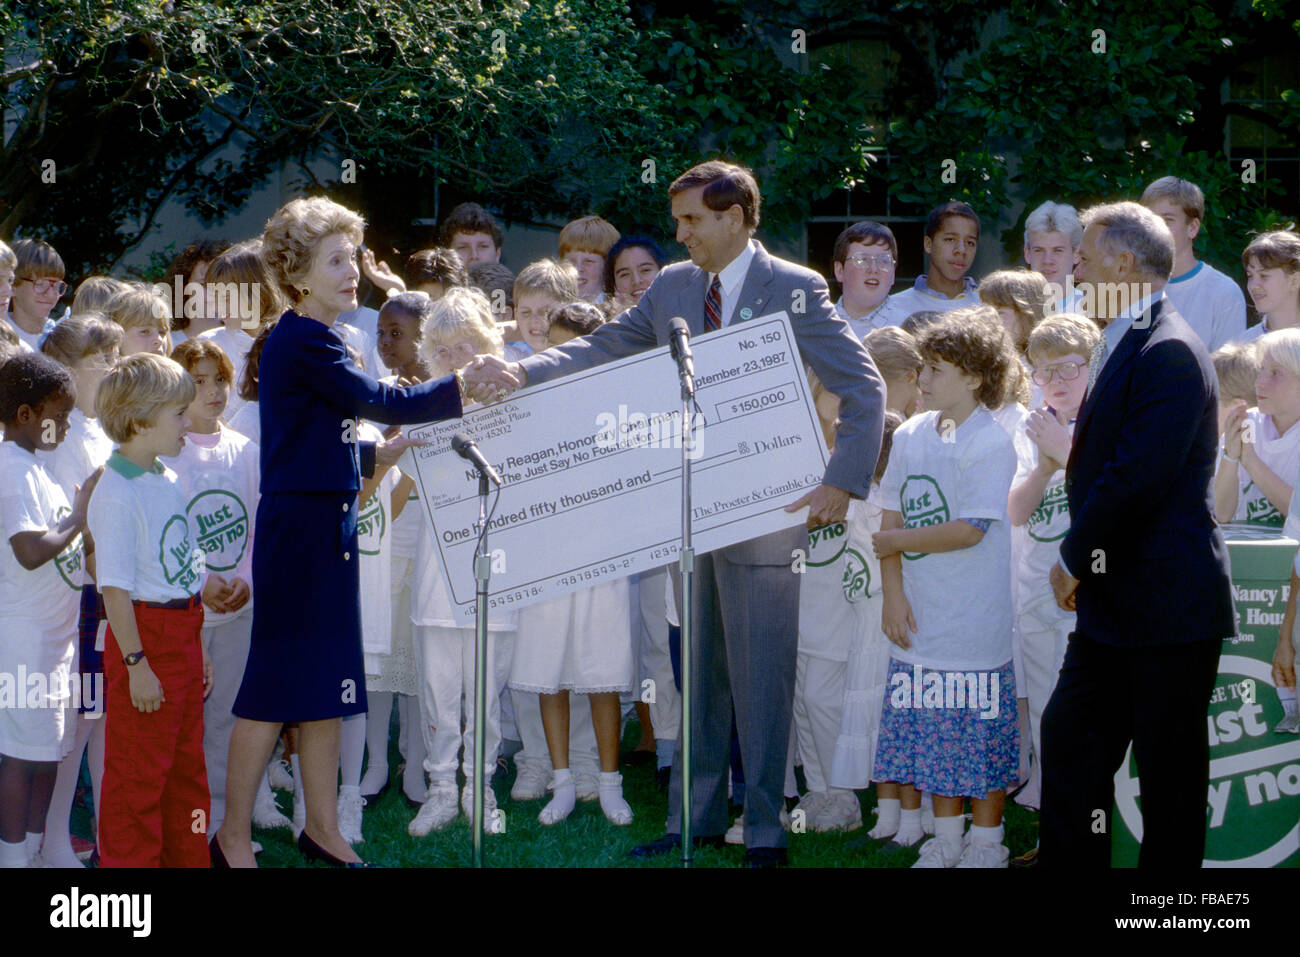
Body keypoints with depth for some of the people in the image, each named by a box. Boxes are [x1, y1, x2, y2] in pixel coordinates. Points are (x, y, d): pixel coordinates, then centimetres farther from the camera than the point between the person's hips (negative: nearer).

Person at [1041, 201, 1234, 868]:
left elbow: (1136, 480, -23)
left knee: (1167, 772, 0)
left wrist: (1075, 560, -12)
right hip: (1113, 603, 10)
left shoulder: (1167, 353, -18)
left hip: (1166, 608, -10)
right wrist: (1080, 560, 9)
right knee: (1070, 738, 11)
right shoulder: (1123, 346, 15)